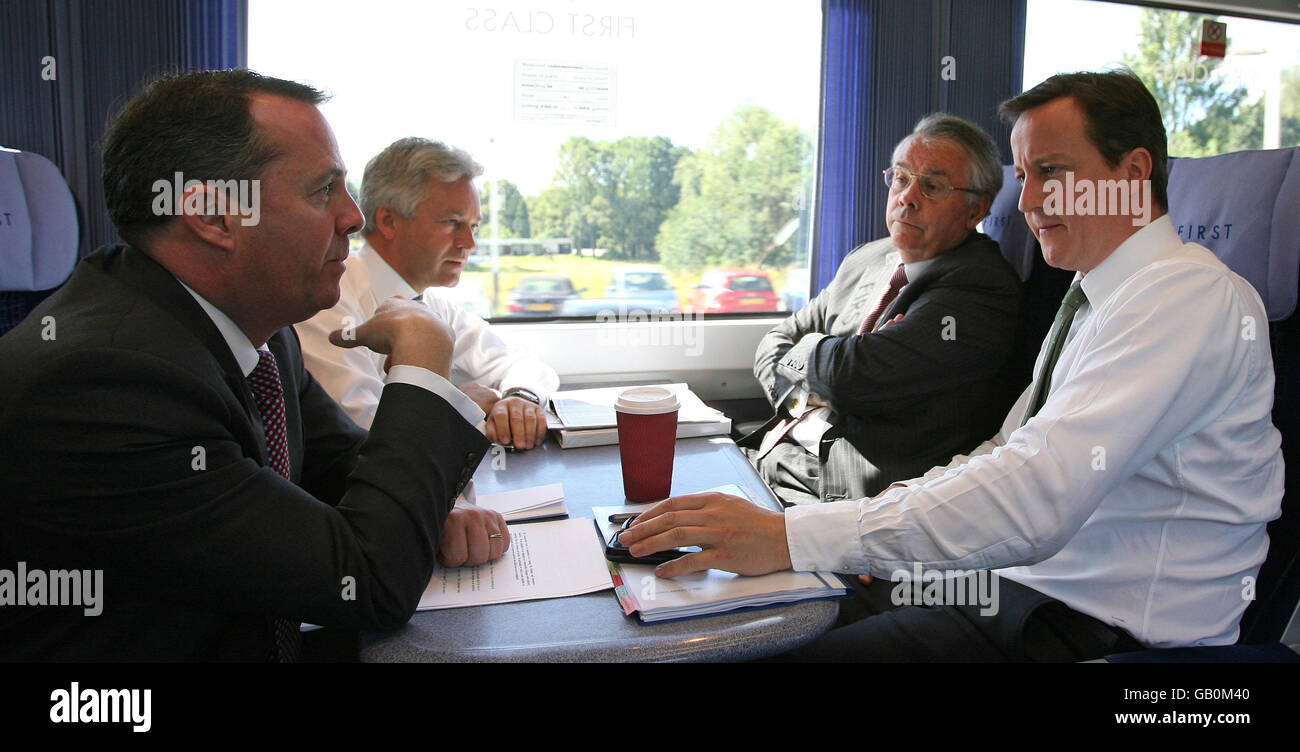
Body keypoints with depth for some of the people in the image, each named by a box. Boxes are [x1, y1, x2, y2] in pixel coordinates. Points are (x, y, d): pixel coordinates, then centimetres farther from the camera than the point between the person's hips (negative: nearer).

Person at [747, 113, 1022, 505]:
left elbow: (851, 378, -21)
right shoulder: (864, 260, 16)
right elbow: (775, 343, 17)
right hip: (773, 457, 8)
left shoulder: (985, 291, -11)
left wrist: (807, 350, 1)